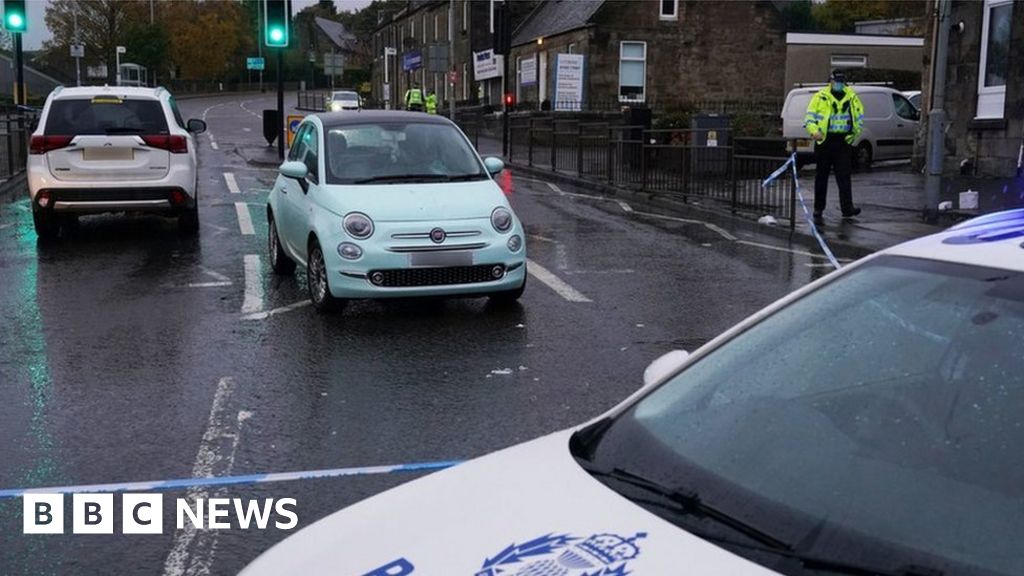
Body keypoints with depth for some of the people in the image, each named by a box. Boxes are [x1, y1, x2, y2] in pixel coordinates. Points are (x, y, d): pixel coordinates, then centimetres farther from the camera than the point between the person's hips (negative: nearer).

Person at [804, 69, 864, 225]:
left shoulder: (852, 97, 9)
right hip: (824, 141, -2)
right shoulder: (821, 97, 1)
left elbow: (859, 116, 19)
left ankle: (847, 209, -5)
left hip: (844, 141, 2)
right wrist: (814, 130, -17)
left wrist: (855, 132, 6)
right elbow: (810, 116, 0)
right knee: (822, 176, 5)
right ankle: (818, 210, 11)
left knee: (844, 175, -4)